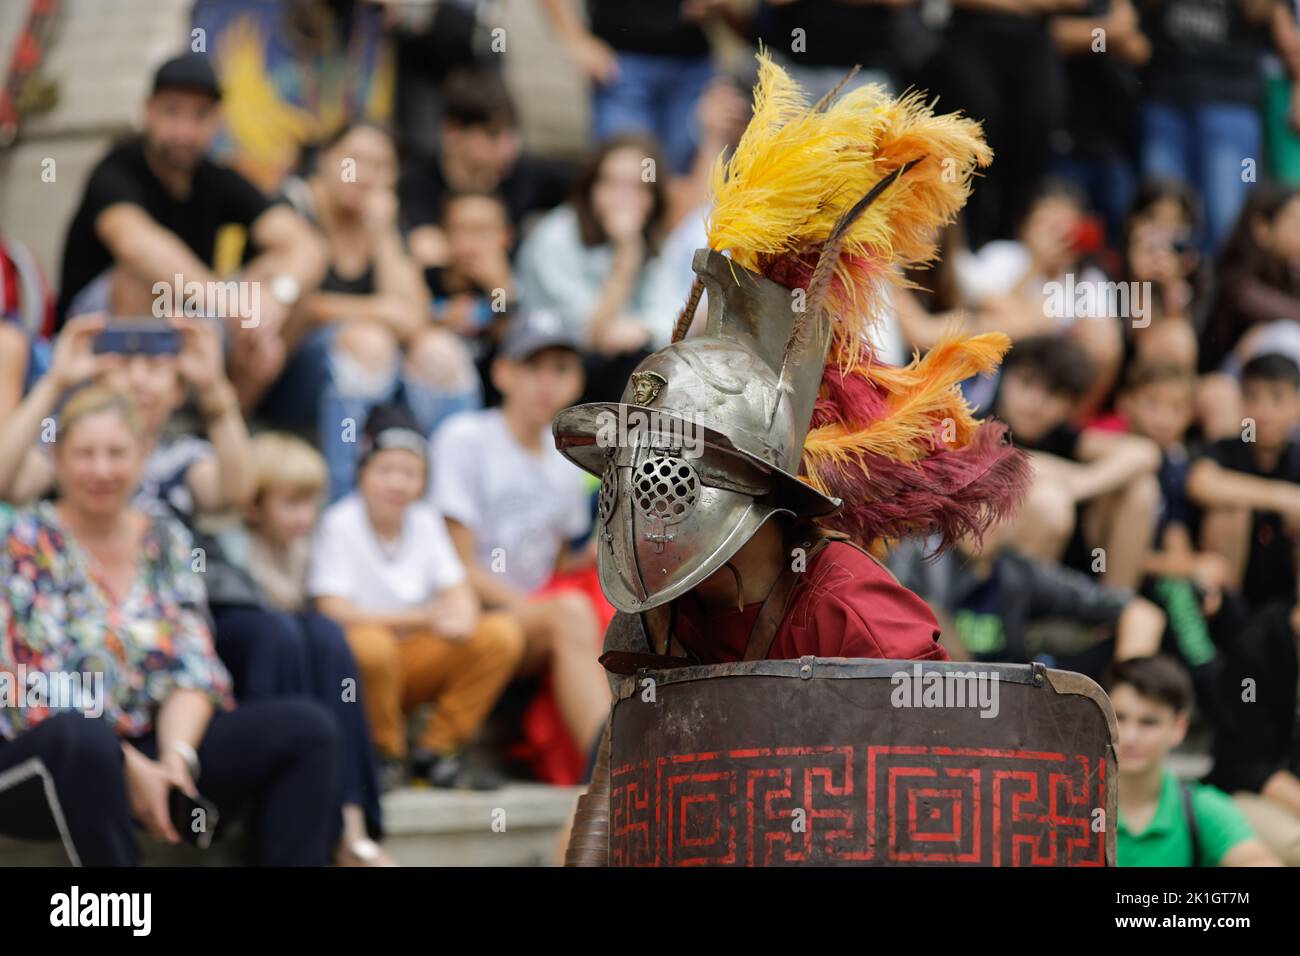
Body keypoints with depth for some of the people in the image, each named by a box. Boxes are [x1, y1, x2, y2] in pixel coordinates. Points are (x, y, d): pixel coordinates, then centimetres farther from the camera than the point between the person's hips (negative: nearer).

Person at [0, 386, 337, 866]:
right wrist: (132, 768, -21)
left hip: (146, 755, 5)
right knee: (85, 736, -40)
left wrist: (176, 755, -18)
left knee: (305, 728, -11)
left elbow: (193, 669, 2)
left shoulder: (167, 541, 10)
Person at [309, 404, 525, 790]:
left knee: (502, 635, -13)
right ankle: (385, 755, -13)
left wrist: (460, 617, -22)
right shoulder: (339, 524, -12)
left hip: (414, 662, 6)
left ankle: (436, 751, -4)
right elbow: (333, 611, -20)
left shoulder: (425, 522, 7)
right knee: (370, 643, -39)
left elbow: (459, 594, 5)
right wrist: (423, 618, -18)